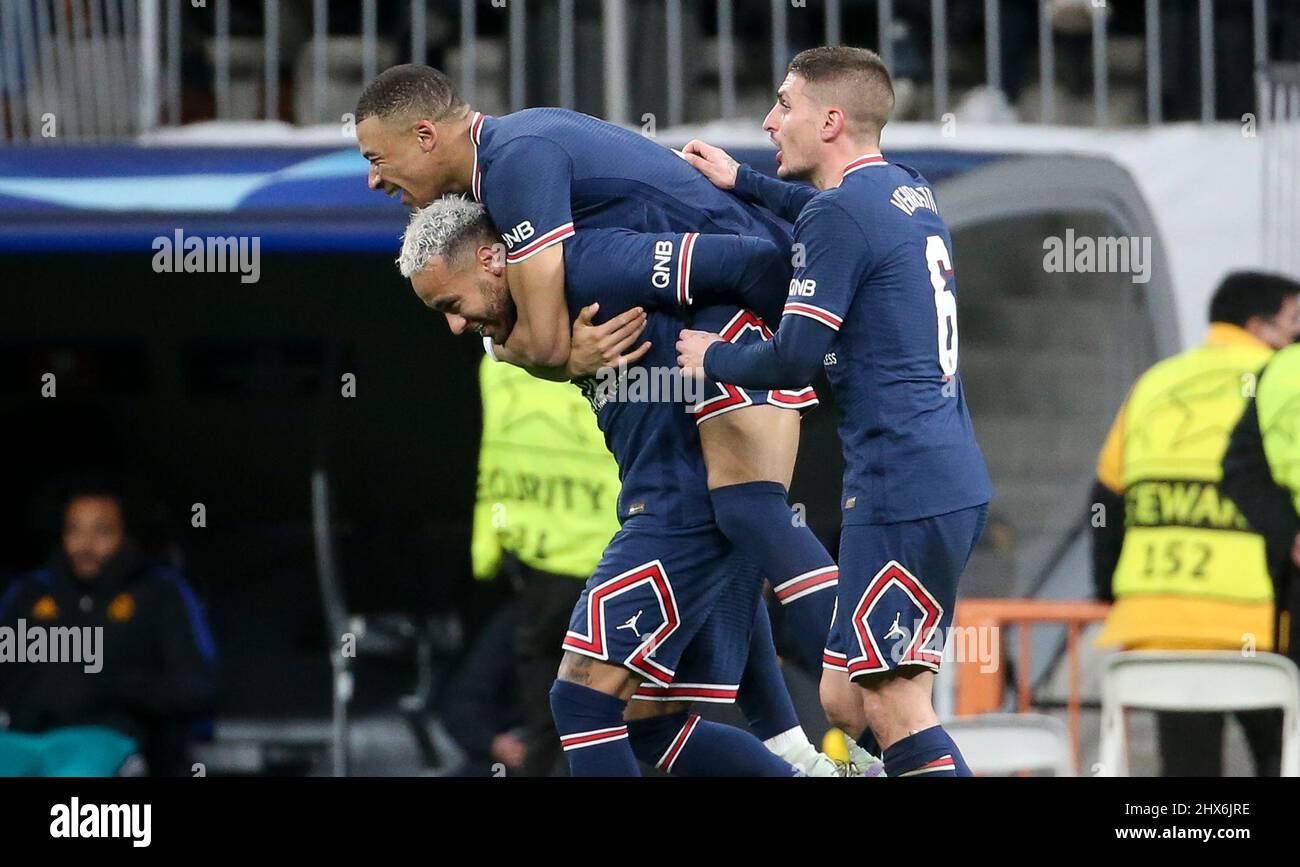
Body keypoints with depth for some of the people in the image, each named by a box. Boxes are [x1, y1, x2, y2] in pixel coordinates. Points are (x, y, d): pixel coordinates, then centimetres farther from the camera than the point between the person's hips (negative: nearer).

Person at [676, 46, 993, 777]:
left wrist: (712, 358, 2)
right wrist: (743, 183, 36)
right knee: (847, 700, 13)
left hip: (901, 490, -9)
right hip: (952, 479, 9)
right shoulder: (908, 191, 15)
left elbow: (795, 359, -16)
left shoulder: (840, 211, -12)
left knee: (897, 710, -9)